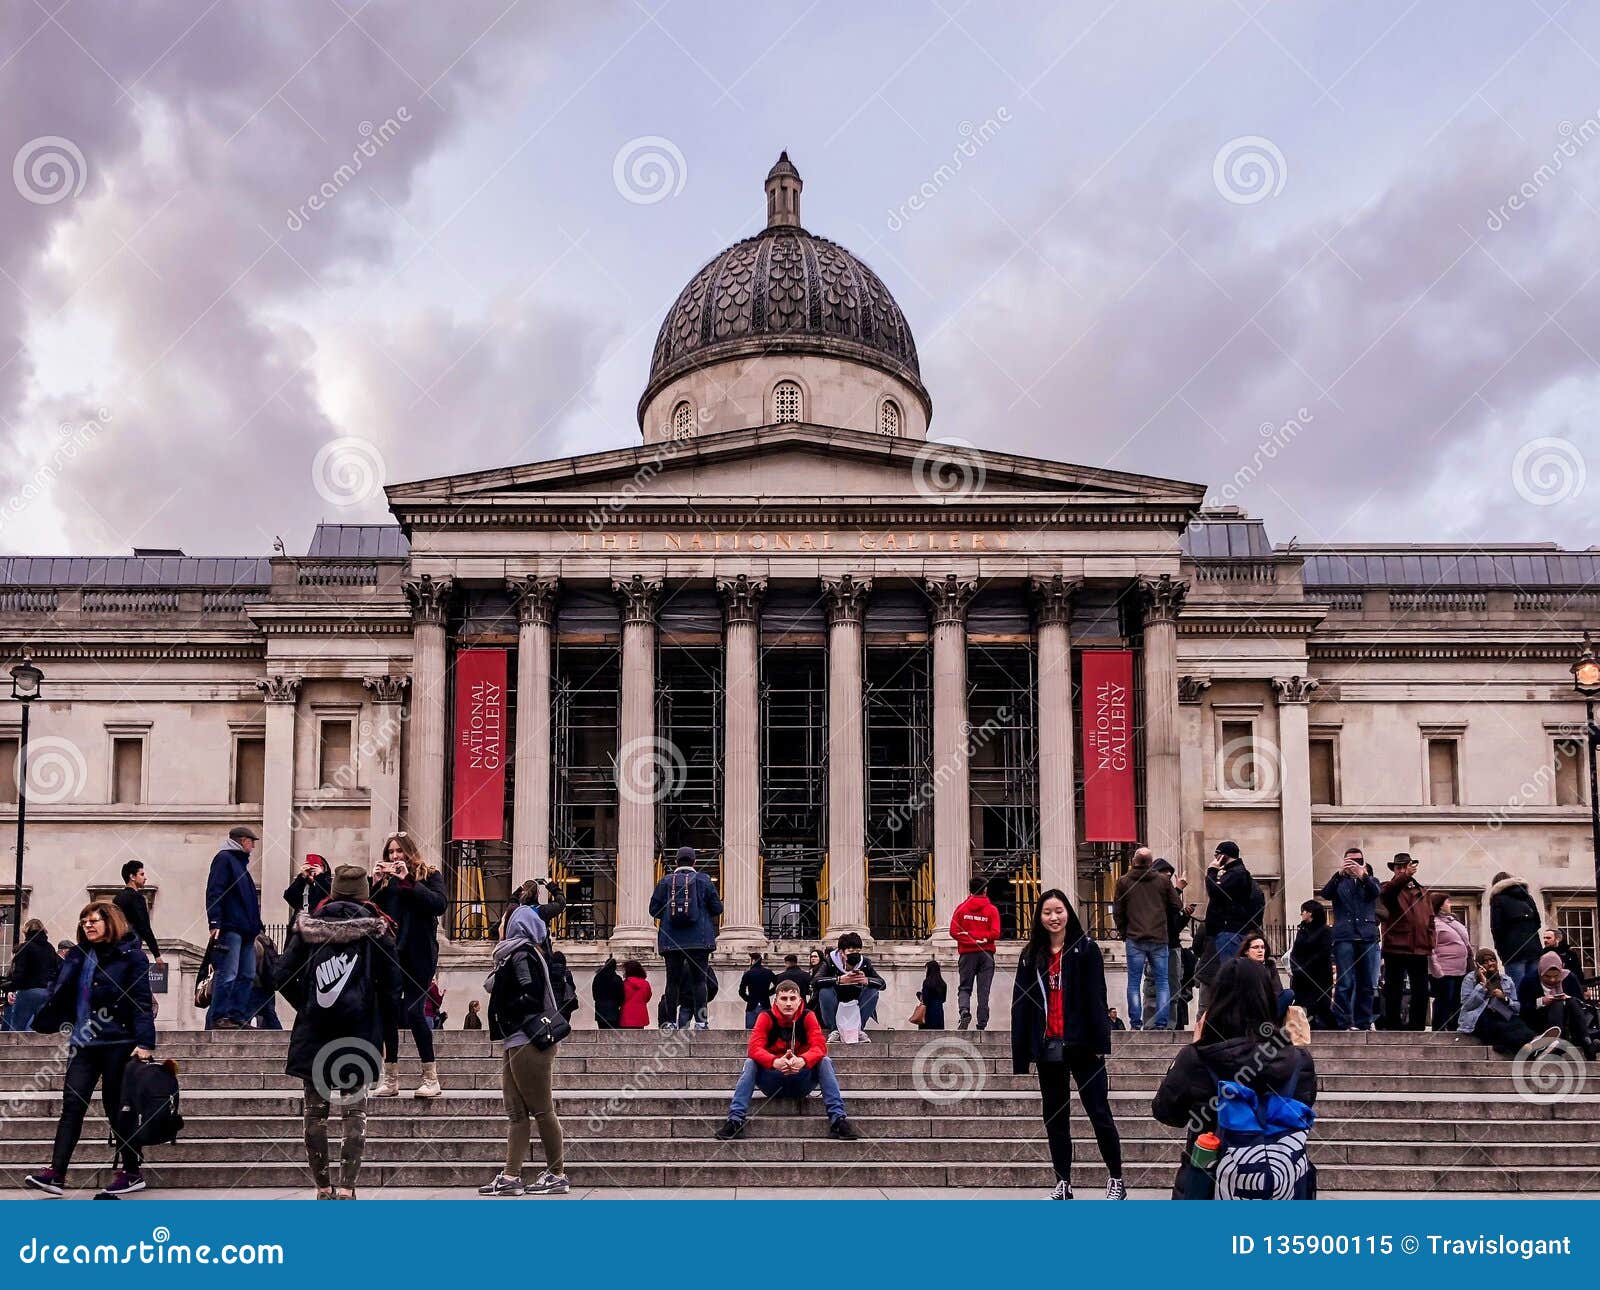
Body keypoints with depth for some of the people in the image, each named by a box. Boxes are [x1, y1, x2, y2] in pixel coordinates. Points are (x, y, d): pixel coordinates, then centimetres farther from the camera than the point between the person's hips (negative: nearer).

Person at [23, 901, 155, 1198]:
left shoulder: (131, 956, -4)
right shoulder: (78, 956, 13)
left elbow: (142, 1001, -10)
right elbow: (60, 993, 14)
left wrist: (145, 1042, -17)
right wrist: (42, 1021, 3)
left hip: (118, 1042, -5)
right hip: (83, 1042, 5)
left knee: (116, 1107, 1)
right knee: (72, 1105, -2)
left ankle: (132, 1171, 11)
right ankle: (56, 1173, -6)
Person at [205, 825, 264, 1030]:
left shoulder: (240, 862, 25)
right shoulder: (224, 859, -3)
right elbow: (214, 892, -13)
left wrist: (255, 926, 21)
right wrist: (214, 923, -21)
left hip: (246, 931, 10)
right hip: (230, 928, -10)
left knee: (247, 975, 7)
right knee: (228, 975, -13)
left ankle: (238, 1017, 8)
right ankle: (218, 1018, -14)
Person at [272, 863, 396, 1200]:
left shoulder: (308, 926, 3)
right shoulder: (374, 927, -2)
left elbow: (282, 976, -1)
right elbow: (390, 982, -5)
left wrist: (304, 1005, 13)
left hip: (313, 1031, 2)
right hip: (358, 1031, -2)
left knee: (316, 1111, 10)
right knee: (354, 1112, 2)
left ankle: (323, 1187, 14)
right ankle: (346, 1186, -7)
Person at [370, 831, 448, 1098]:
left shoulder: (429, 875, 5)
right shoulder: (385, 879, 15)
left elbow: (440, 904, -12)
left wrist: (408, 882, -15)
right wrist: (376, 884, -6)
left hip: (417, 954, -4)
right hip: (389, 953, 4)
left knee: (414, 1011, -10)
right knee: (387, 1011, 0)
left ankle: (431, 1077, -2)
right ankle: (389, 1079, 8)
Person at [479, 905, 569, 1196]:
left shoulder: (521, 955, -9)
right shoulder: (531, 953, 18)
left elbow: (532, 997, -18)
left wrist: (502, 1007, -4)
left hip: (528, 1041, -9)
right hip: (517, 1042, 9)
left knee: (541, 1110, -5)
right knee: (517, 1112, 5)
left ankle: (557, 1174, 0)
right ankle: (510, 1177, 4)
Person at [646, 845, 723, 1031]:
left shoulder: (665, 881, 3)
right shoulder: (703, 880, 0)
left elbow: (654, 910, 4)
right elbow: (717, 908, 1)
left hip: (671, 940, 1)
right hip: (699, 940, -1)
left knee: (672, 981, 6)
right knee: (699, 980, 1)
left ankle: (670, 1022, 3)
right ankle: (700, 1021, -7)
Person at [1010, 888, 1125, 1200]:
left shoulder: (1086, 950, -2)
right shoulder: (1031, 956, 8)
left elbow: (1096, 999, -8)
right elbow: (1020, 1005, 6)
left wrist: (1100, 1044, -15)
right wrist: (1020, 1054, 1)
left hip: (1081, 1044, -4)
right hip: (1048, 1046, 4)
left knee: (1099, 1113, 0)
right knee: (1054, 1117, 10)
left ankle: (1117, 1179, 9)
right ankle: (1063, 1183, 18)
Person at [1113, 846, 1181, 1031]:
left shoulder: (1124, 882, 2)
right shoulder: (1163, 880, 2)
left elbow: (1117, 912, 4)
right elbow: (1177, 907, 6)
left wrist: (1123, 933, 16)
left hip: (1134, 939, 0)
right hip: (1159, 939, 1)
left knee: (1134, 983, 4)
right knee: (1162, 982, 6)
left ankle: (1136, 1023, -2)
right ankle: (1161, 1023, 0)